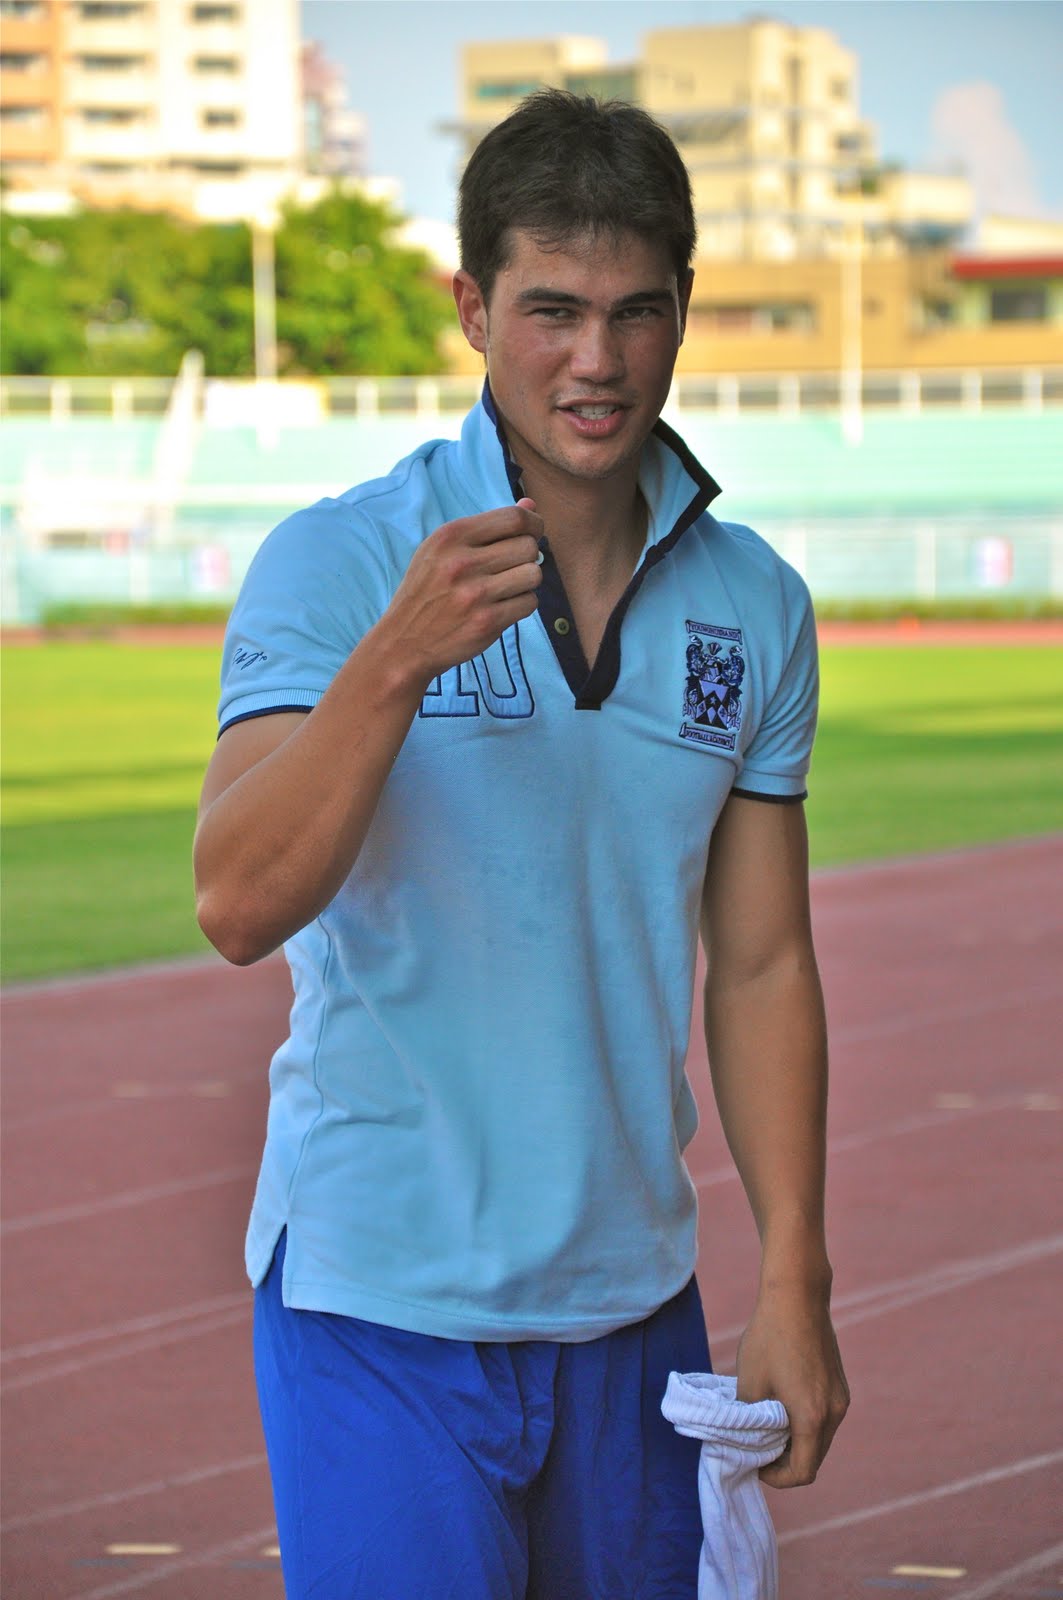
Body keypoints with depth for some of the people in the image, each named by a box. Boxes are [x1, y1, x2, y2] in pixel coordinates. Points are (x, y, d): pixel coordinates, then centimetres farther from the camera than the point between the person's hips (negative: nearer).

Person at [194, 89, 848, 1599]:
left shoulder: (754, 605, 5)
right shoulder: (336, 563, -8)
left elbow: (762, 966, 9)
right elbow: (240, 904, -20)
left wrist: (795, 1278, 3)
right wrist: (399, 658, -33)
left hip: (631, 1305, 4)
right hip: (383, 1302, -4)